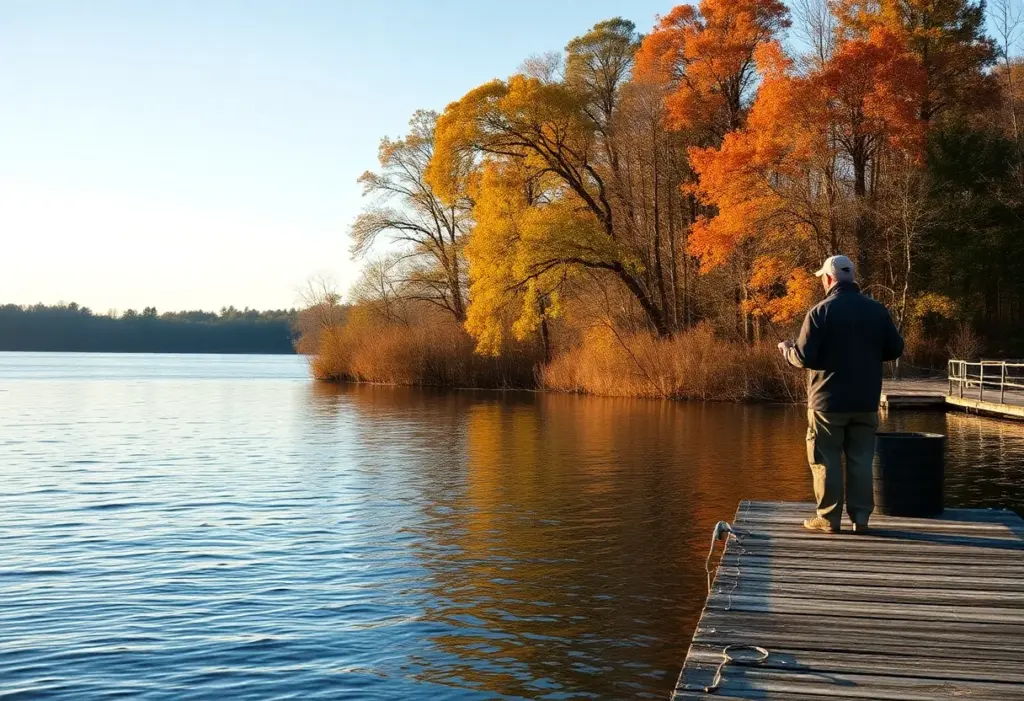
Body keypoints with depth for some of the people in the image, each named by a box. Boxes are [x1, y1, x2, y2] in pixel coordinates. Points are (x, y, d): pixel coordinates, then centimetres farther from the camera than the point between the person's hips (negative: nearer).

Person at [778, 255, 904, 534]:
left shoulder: (821, 311, -11)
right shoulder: (876, 310, 3)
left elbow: (804, 357, -13)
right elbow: (895, 349, 8)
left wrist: (786, 347, 7)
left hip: (828, 401, -4)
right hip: (866, 402, 4)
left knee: (826, 461, 5)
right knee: (861, 461, 11)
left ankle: (829, 518, 8)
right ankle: (861, 517, 12)